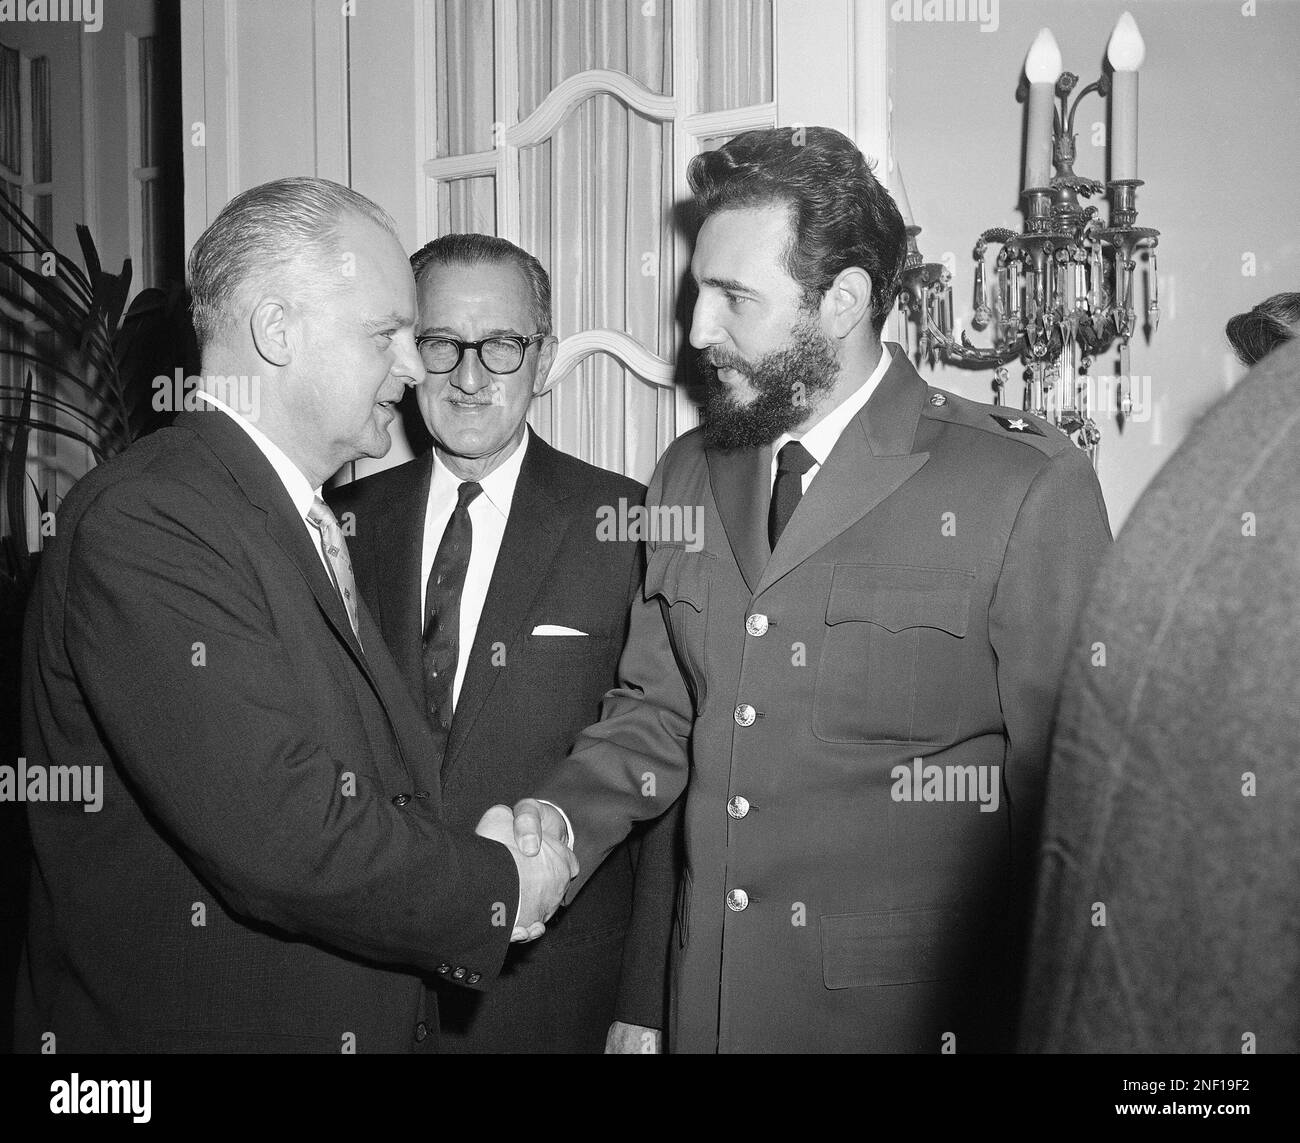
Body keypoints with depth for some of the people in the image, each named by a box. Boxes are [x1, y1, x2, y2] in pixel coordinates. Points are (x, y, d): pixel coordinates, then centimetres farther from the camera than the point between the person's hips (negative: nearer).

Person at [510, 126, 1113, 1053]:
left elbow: (1069, 794, -11)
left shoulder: (1028, 486, -13)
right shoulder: (690, 475, 6)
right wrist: (565, 817, -5)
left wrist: (1028, 1022, -10)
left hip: (911, 1009, -5)